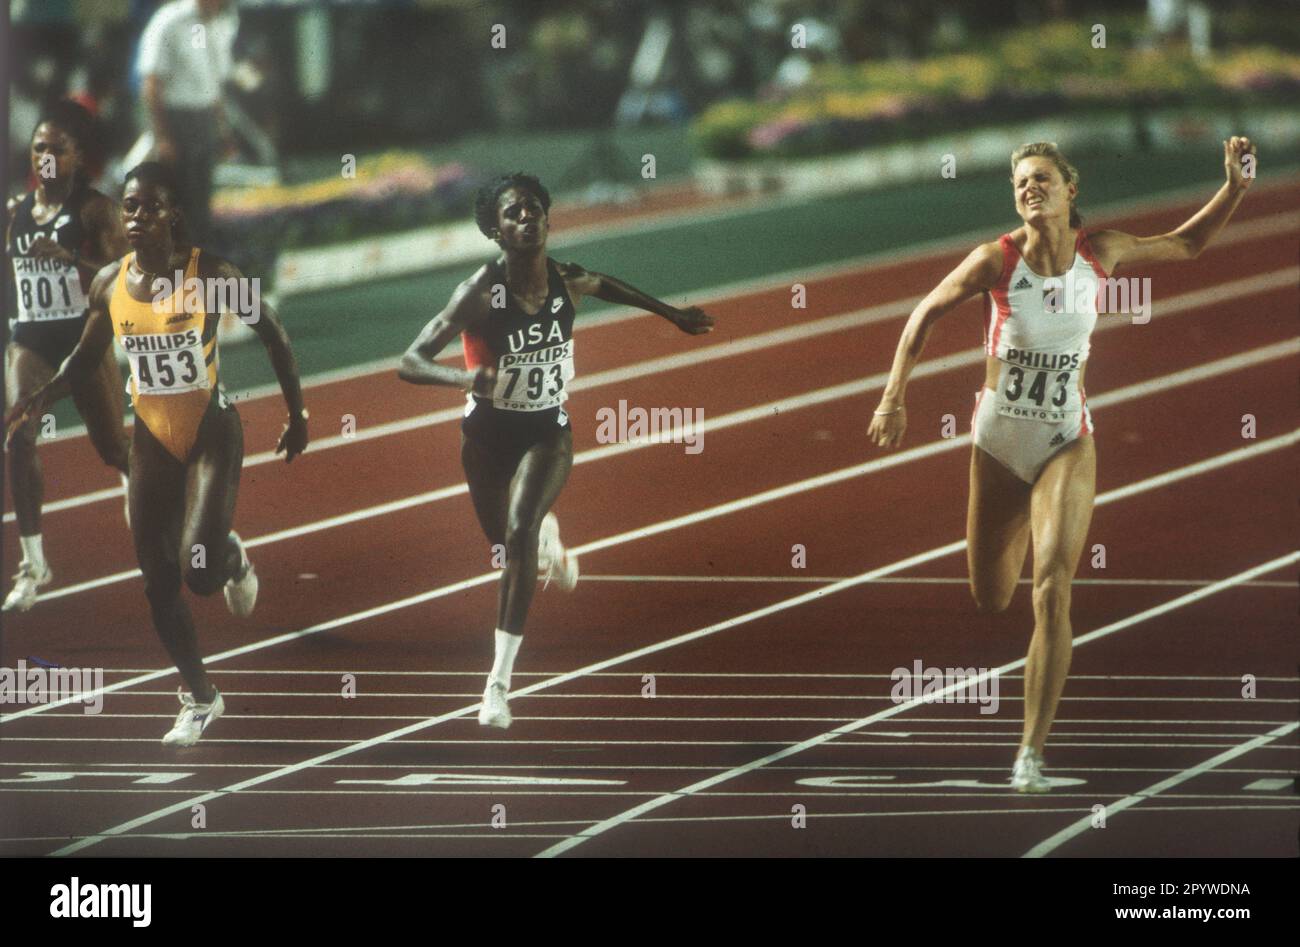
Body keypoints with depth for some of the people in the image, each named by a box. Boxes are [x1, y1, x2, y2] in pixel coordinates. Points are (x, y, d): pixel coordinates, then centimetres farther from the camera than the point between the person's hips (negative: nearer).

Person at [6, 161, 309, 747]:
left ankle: (234, 559, 19)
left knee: (201, 571, -20)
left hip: (211, 433, -4)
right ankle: (200, 700, 22)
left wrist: (297, 415, 1)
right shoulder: (110, 283, -2)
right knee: (159, 583, 5)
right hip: (152, 438, 4)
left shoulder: (211, 274, -14)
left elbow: (272, 335, -3)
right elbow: (87, 355, 13)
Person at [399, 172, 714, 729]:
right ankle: (547, 533, 59)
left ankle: (500, 682, -21)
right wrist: (467, 377, -47)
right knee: (506, 543, 17)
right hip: (487, 432, 0)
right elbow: (411, 363, -27)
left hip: (547, 432, 0)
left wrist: (673, 314, 25)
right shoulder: (481, 293, -23)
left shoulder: (570, 283, -13)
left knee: (519, 533, -23)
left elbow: (604, 286, 14)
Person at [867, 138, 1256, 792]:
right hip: (997, 446, 0)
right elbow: (926, 314, -1)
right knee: (989, 600, 12)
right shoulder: (996, 261, -13)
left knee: (1052, 595, -17)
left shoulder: (1100, 253, -7)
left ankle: (1032, 754, -15)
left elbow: (1186, 244, 10)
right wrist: (893, 400, -6)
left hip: (1066, 447, 0)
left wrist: (1235, 187, -3)